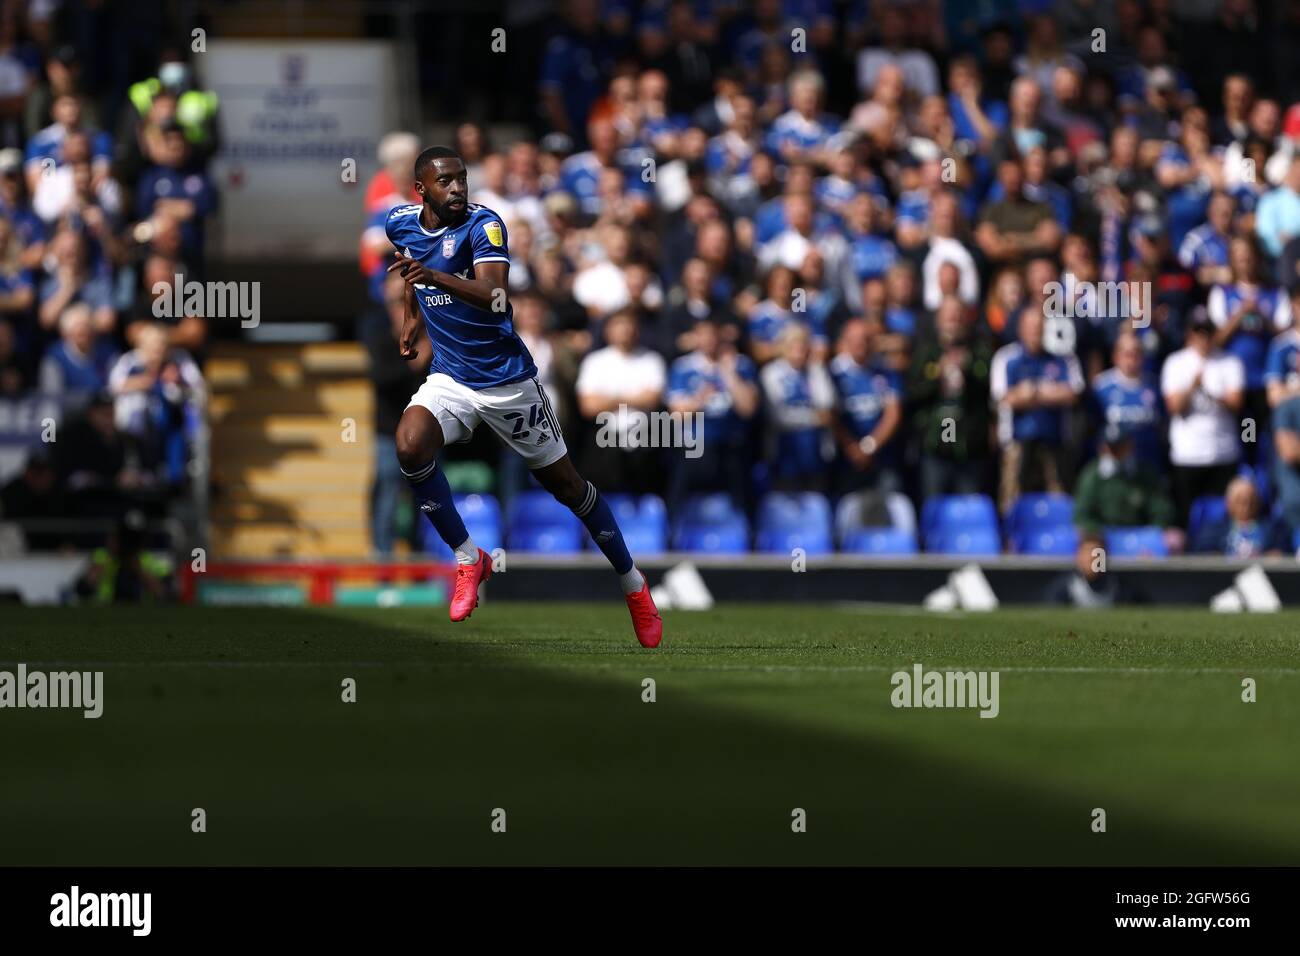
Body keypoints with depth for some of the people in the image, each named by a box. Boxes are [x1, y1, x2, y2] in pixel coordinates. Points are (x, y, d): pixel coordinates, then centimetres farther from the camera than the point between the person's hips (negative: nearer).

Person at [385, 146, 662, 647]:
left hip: (507, 378, -4)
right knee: (410, 445, -27)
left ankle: (632, 583, 27)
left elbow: (494, 296, -34)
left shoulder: (483, 224, -18)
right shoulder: (401, 224, 0)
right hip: (449, 377, 4)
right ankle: (467, 559, -10)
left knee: (566, 486, 6)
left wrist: (437, 277, -48)